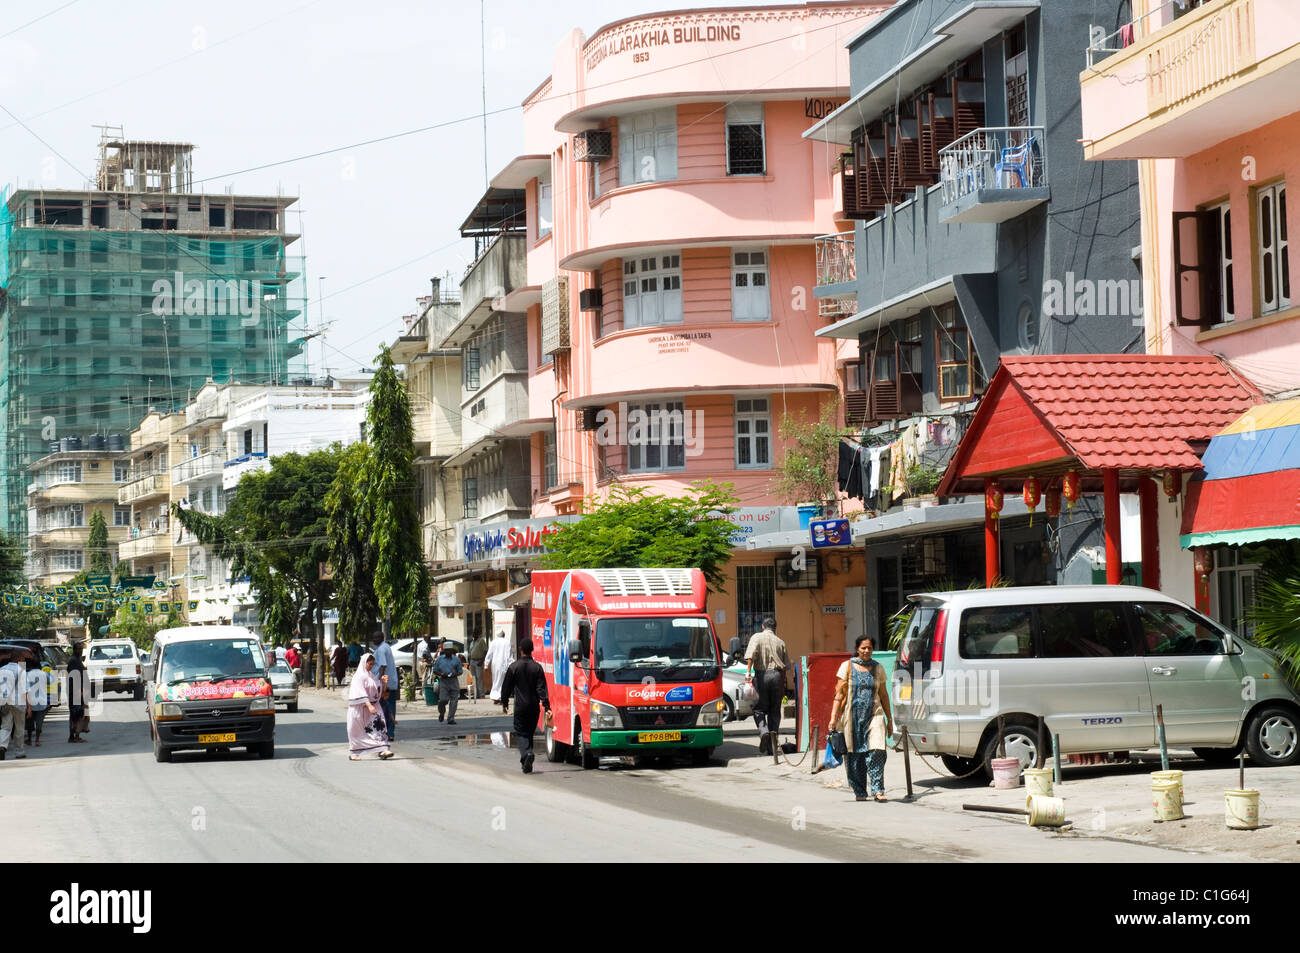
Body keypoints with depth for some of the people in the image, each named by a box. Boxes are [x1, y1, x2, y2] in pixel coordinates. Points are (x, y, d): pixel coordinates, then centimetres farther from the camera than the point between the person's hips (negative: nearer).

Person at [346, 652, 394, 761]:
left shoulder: (371, 675, 13)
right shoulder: (359, 676, -11)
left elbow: (378, 691, 20)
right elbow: (361, 692, -20)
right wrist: (369, 705, -30)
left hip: (372, 705, 6)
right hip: (360, 707, -6)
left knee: (379, 725, -11)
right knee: (357, 731, 3)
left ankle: (383, 749, -19)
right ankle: (352, 753, 17)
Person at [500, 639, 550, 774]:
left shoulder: (514, 666, -5)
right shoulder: (537, 668, -1)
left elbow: (506, 687, 0)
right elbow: (542, 689, -6)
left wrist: (504, 703, 12)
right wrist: (547, 707, -8)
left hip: (520, 706, -2)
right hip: (534, 707, 2)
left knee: (521, 733, 1)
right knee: (529, 732, 15)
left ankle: (527, 754, -26)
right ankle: (527, 763, 18)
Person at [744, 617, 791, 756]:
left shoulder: (757, 637, 5)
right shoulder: (780, 642, 14)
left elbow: (751, 654, -14)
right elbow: (785, 667, 15)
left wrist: (748, 671, -17)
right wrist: (783, 686, 21)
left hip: (761, 675, -2)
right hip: (777, 676, 2)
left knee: (759, 709, 5)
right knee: (775, 710, 8)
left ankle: (763, 731, -22)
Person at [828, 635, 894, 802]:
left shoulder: (878, 668, 12)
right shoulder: (848, 666, 5)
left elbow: (883, 695, 18)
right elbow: (839, 694, 3)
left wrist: (889, 719, 17)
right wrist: (834, 717, -4)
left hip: (874, 714, 1)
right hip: (853, 716, -1)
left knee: (876, 751, -15)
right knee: (854, 755, 0)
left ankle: (878, 790, -10)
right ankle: (860, 792, 11)